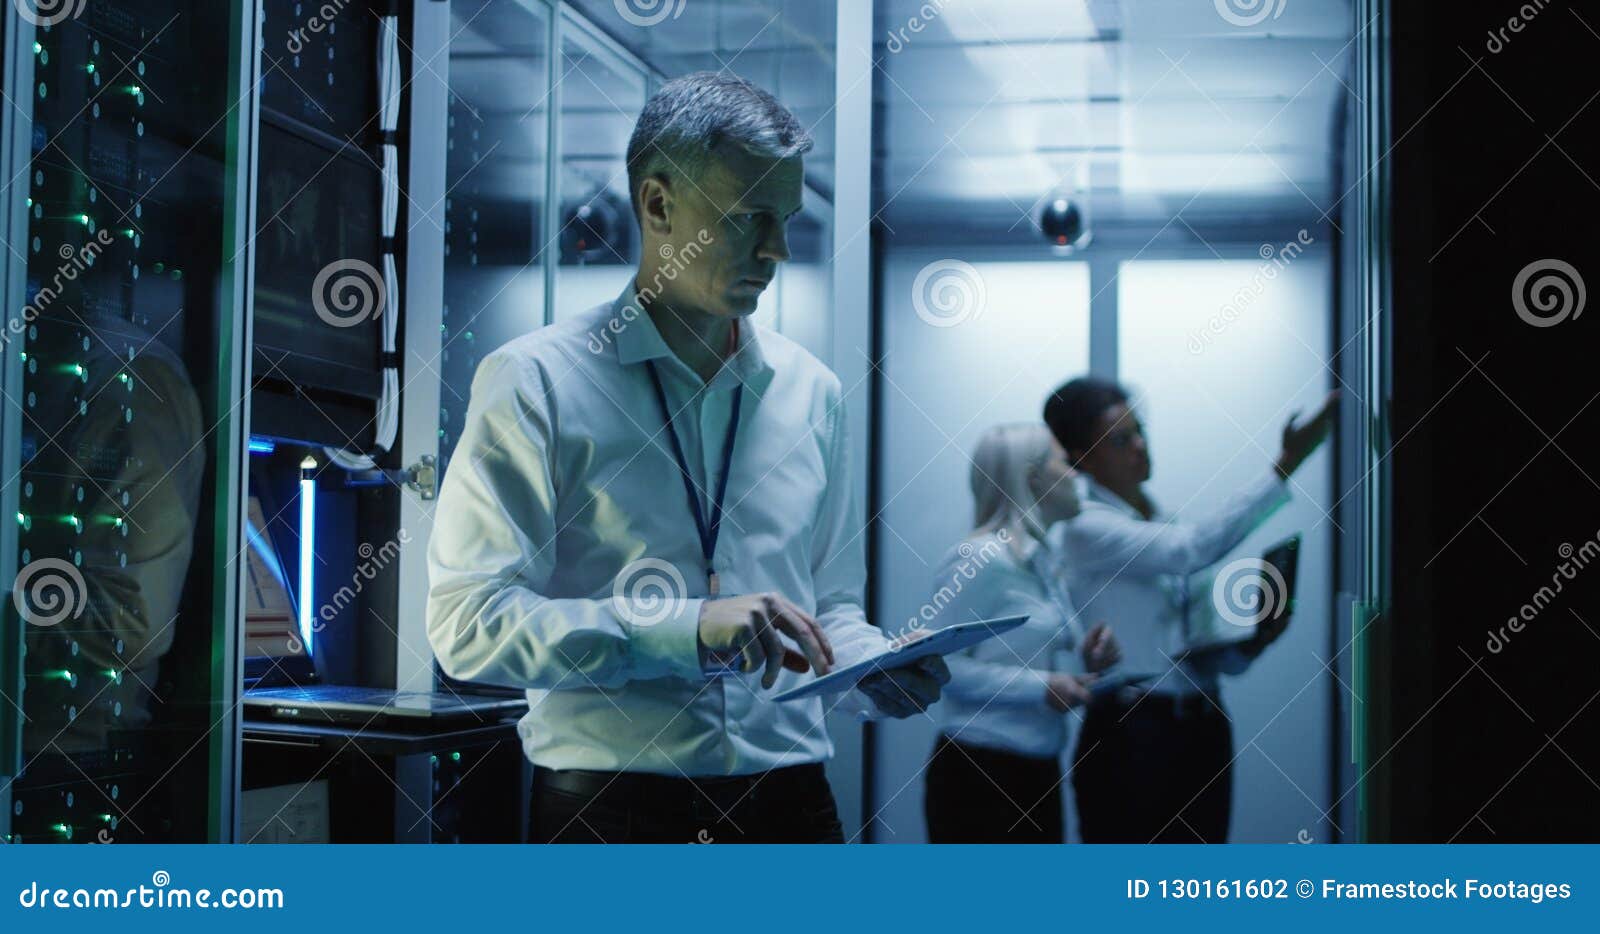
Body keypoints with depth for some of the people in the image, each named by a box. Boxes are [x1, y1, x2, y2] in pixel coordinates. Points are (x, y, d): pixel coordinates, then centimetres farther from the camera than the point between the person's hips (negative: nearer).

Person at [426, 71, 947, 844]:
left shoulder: (810, 392, 11)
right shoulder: (536, 382, -6)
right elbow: (466, 619, -14)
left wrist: (876, 668, -3)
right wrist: (686, 627, -23)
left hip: (789, 803, 5)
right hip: (605, 804, -4)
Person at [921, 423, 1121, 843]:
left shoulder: (1045, 561, 13)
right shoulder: (980, 558, -14)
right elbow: (940, 666, -20)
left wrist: (1084, 664, 2)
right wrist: (1040, 687, -21)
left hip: (1038, 774, 9)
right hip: (979, 777, -9)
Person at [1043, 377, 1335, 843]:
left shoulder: (1166, 523, 13)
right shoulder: (1084, 528, -9)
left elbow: (1203, 646, 15)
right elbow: (1192, 549, -25)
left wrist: (1253, 639, -7)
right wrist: (1286, 465, -26)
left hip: (1203, 730, 7)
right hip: (1130, 734, -7)